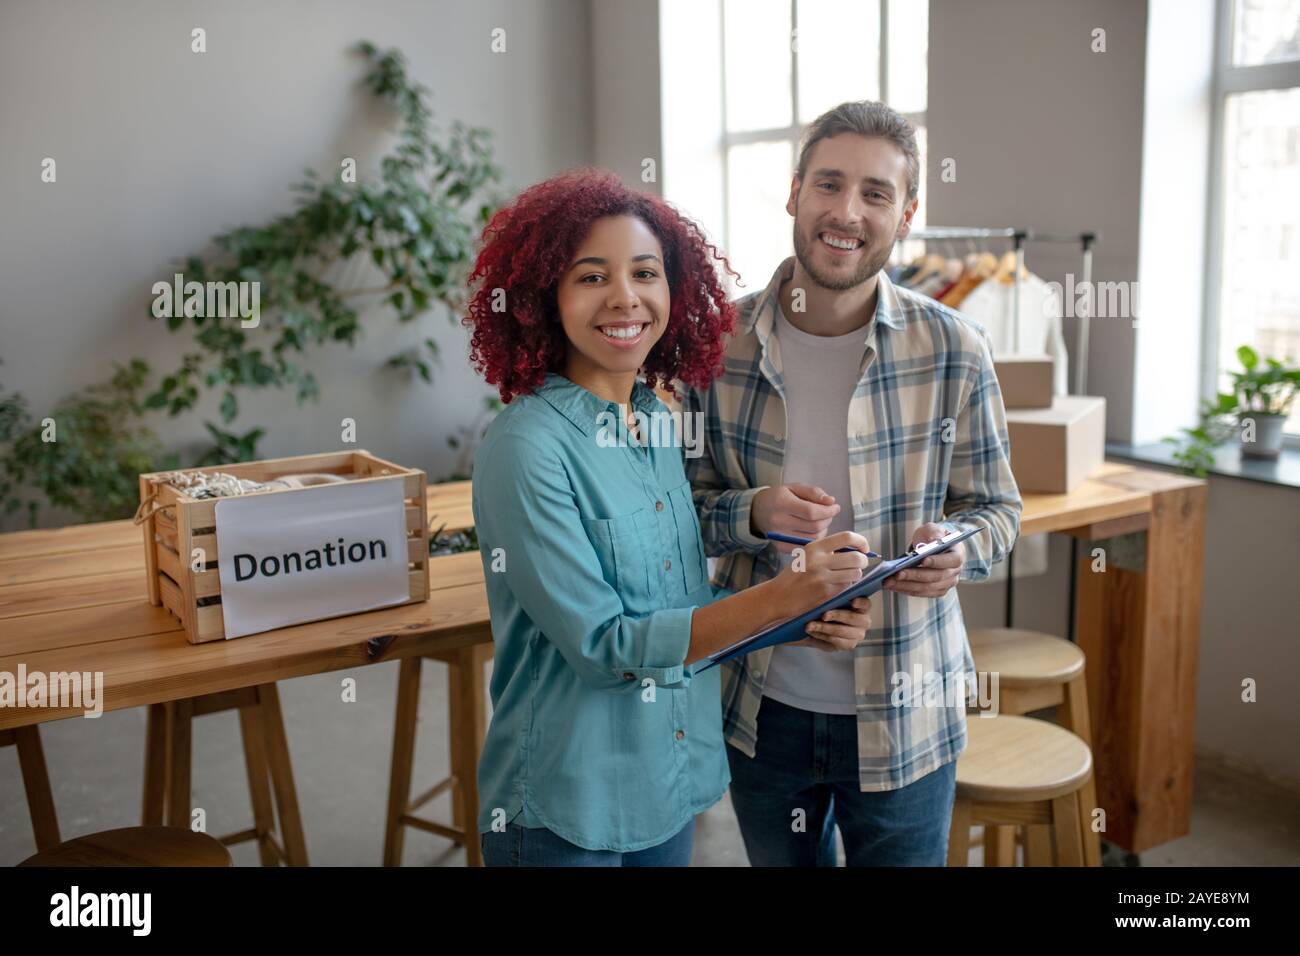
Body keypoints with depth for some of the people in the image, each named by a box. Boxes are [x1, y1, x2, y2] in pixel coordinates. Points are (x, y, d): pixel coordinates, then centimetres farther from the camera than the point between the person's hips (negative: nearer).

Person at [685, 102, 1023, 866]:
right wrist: (752, 514, -21)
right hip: (763, 706, 2)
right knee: (780, 860, 23)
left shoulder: (953, 350, -10)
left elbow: (997, 507, 1)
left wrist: (957, 547, -22)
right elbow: (683, 505, 0)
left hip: (904, 716, -1)